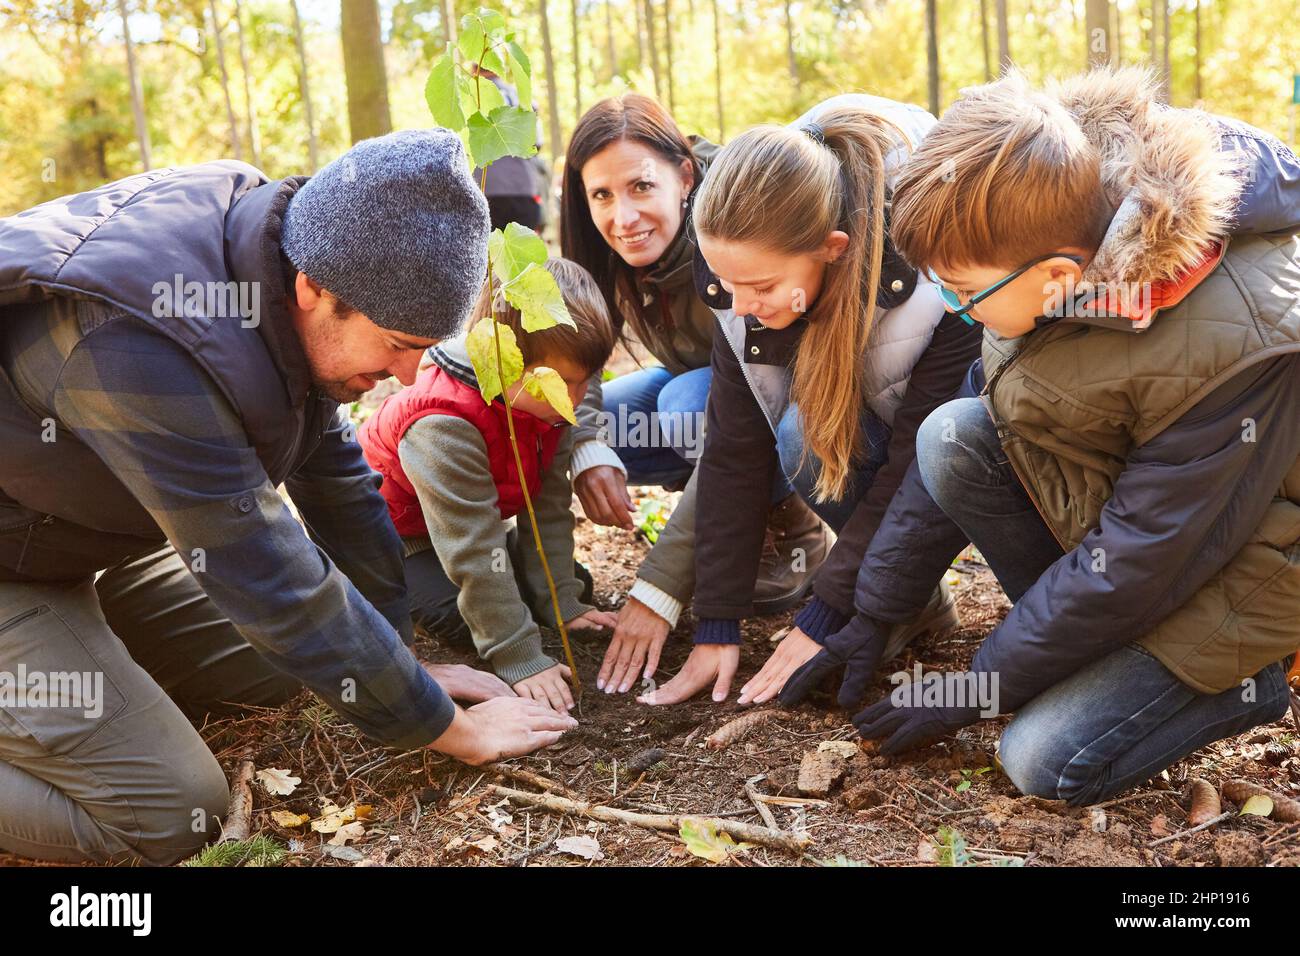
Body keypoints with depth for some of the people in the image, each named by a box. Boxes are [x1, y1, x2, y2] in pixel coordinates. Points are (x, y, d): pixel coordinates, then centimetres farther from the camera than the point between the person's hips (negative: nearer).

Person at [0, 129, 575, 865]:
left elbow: (336, 477, -3)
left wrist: (400, 660, 1)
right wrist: (448, 728, -20)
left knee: (272, 670, 7)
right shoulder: (146, 345, -38)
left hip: (101, 530, 8)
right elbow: (278, 584, -32)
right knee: (169, 817, -13)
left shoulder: (295, 259, -13)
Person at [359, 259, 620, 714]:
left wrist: (563, 601, -9)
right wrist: (521, 659, -38)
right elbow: (473, 548, -39)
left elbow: (550, 507, -7)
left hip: (473, 524, 7)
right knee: (463, 618, -29)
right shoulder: (445, 425, -39)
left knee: (577, 583, 0)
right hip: (393, 534, -7)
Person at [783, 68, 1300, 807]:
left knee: (1047, 762, -16)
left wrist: (972, 691, -17)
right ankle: (1081, 640, 0)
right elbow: (983, 421, -4)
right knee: (951, 437, -17)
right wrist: (874, 612, -2)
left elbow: (1136, 566, -27)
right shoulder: (1058, 236, -14)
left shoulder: (1232, 344, -35)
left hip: (1228, 573, -6)